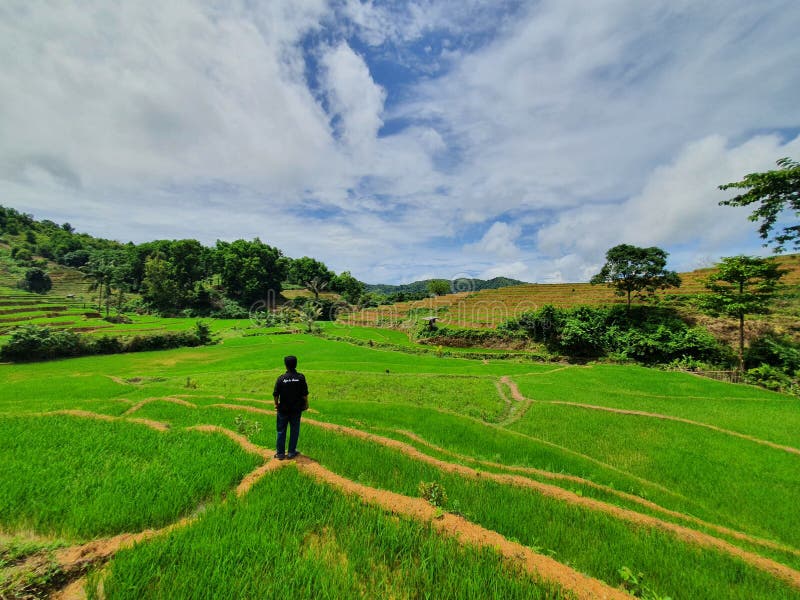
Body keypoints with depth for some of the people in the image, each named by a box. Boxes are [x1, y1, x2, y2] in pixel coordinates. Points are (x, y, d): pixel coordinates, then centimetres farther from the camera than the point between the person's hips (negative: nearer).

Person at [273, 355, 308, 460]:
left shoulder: (281, 378, -10)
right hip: (296, 409, 0)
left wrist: (276, 404, 13)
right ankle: (291, 452, 21)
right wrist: (306, 404, 7)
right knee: (294, 430, 13)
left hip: (283, 409, 0)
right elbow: (305, 394, -8)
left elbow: (275, 394, -5)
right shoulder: (301, 377, -11)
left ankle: (280, 453, 22)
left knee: (281, 431, 14)